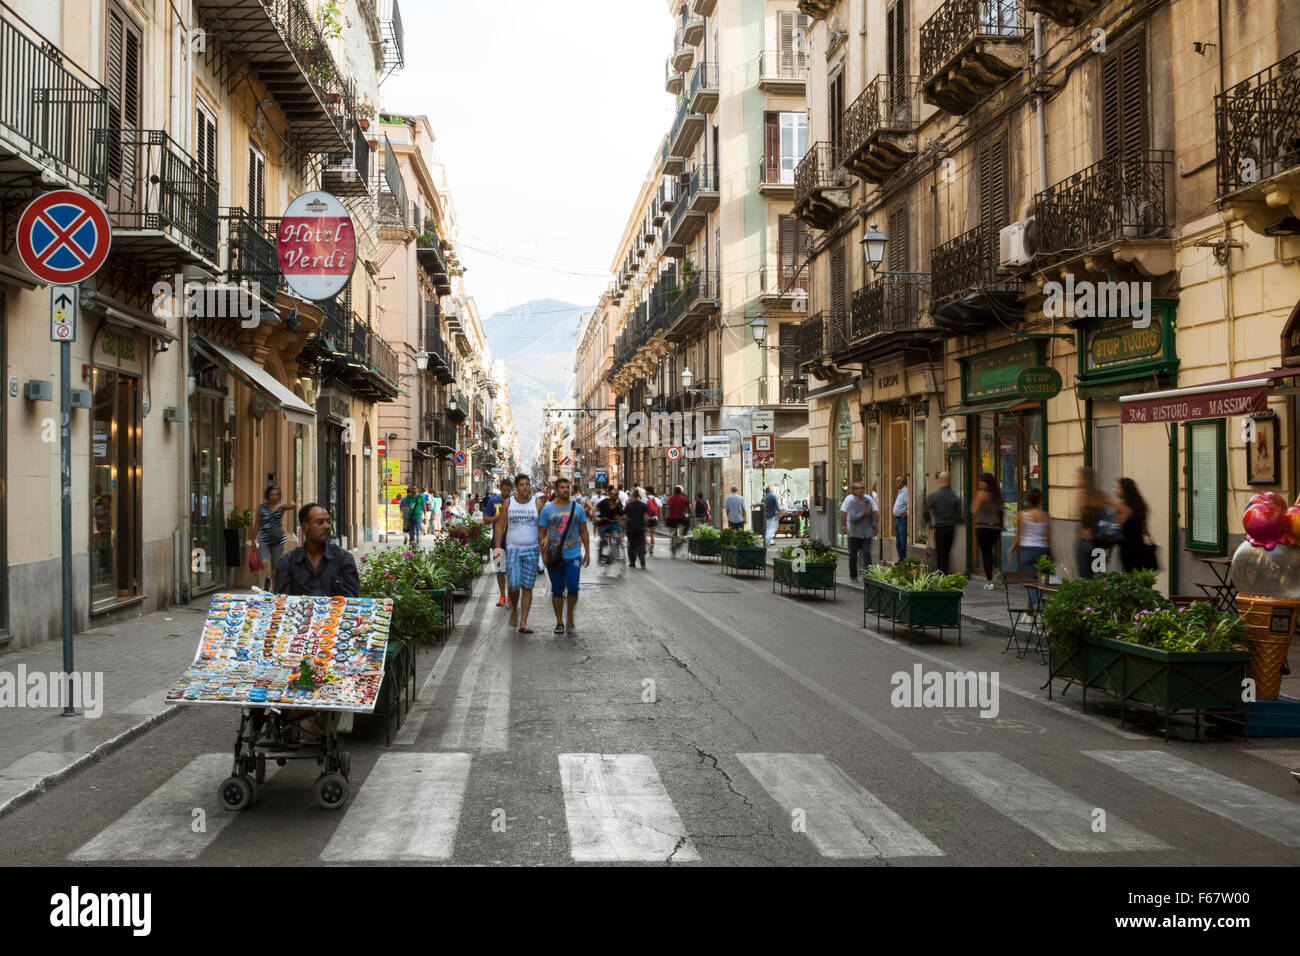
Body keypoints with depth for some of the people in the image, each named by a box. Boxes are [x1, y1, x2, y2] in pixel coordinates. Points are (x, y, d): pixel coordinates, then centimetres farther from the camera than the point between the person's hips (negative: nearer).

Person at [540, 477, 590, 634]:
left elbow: (584, 531, 11)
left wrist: (587, 552, 7)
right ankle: (559, 622, 15)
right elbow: (542, 532, 5)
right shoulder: (548, 509, 2)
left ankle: (570, 618, 9)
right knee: (557, 590, 4)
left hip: (573, 556, 0)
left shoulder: (577, 508, 5)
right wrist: (543, 553, -4)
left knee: (572, 587, -11)